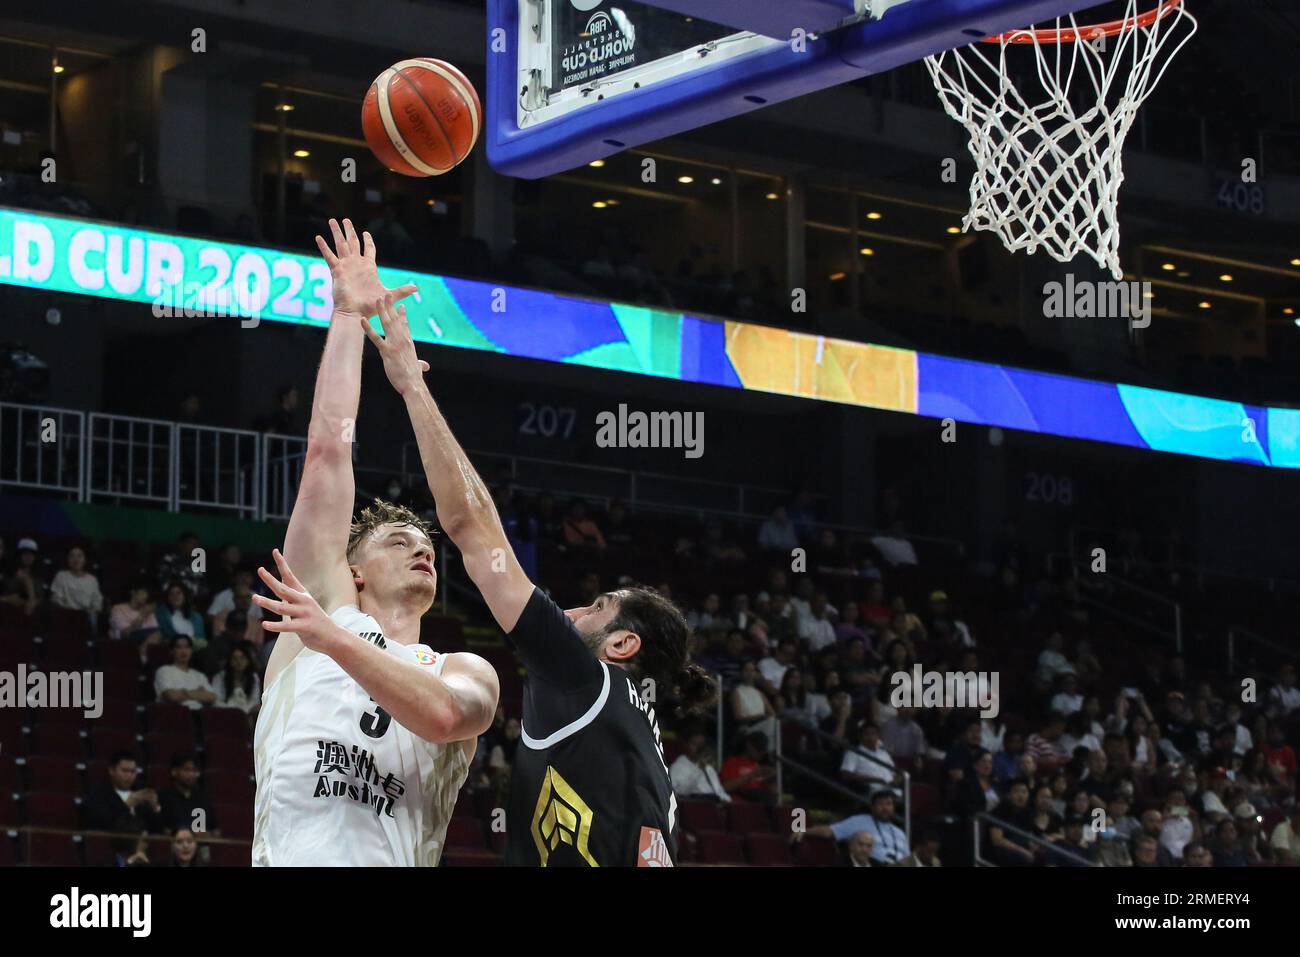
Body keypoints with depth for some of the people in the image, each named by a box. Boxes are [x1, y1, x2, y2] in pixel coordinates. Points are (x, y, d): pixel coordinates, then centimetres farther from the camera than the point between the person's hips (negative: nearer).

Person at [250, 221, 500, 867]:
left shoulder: (465, 673, 18)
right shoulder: (324, 602, 18)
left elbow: (442, 714, -6)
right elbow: (328, 449, 15)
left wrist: (334, 640, -11)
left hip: (394, 859, 0)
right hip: (292, 856, 0)